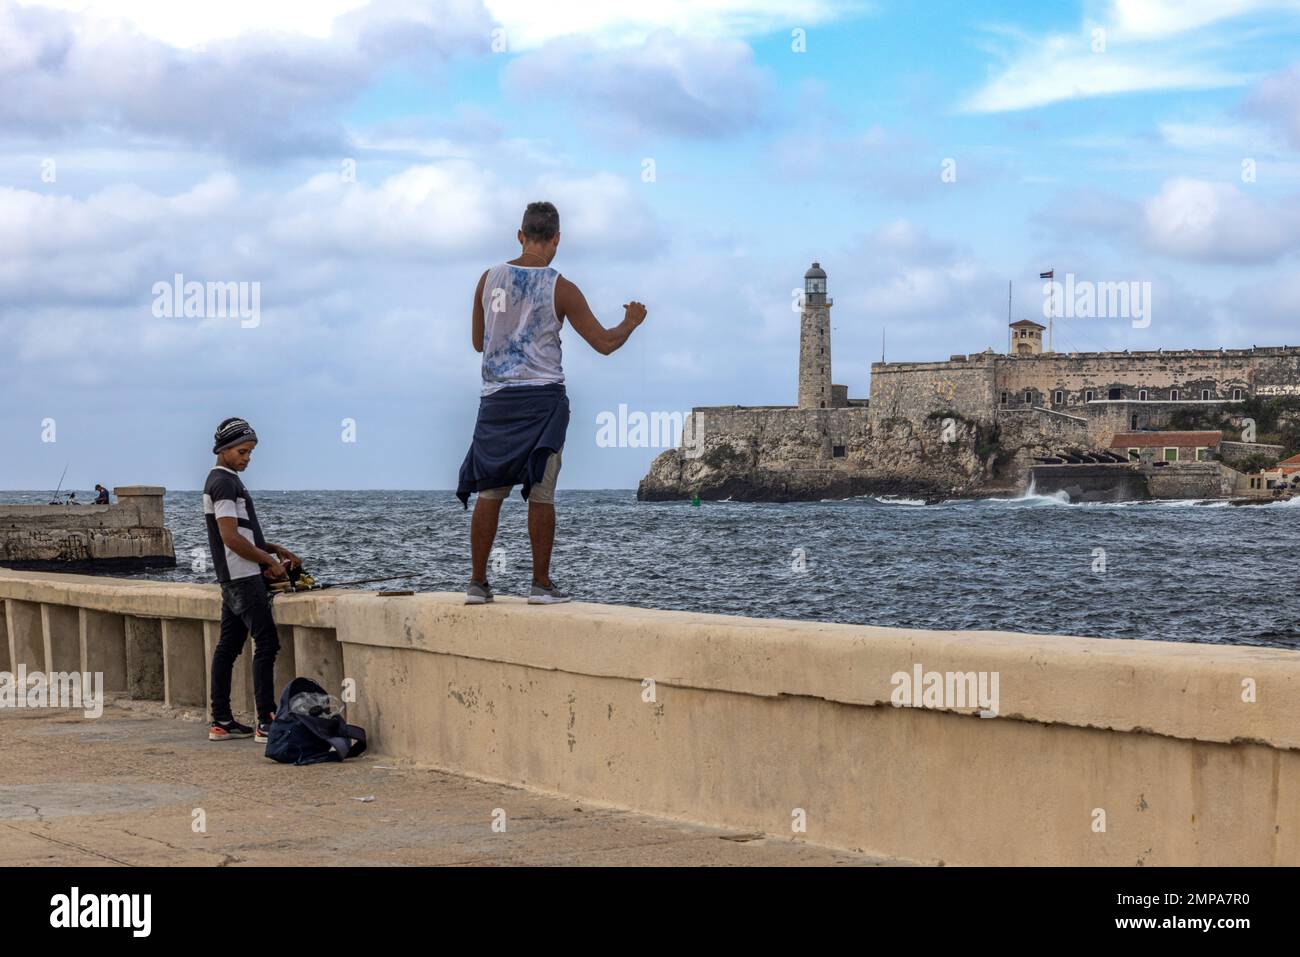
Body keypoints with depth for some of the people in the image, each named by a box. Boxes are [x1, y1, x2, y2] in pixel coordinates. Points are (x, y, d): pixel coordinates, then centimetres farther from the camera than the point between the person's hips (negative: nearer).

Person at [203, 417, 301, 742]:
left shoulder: (226, 480, 19)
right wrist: (269, 561, -12)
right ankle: (265, 722, -13)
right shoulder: (224, 483, -13)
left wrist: (275, 549, 15)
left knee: (228, 647, 10)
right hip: (243, 580, -10)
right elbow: (231, 537, -20)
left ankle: (221, 721, 14)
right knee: (266, 643, -11)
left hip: (233, 580, 10)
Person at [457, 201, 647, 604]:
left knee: (489, 491, 7)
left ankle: (477, 583, 7)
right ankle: (541, 584, 2)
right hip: (542, 397, -3)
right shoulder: (560, 289, -5)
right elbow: (604, 343, -1)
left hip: (495, 397, 3)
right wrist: (631, 321, 18)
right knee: (541, 494, 1)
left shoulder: (489, 279, 4)